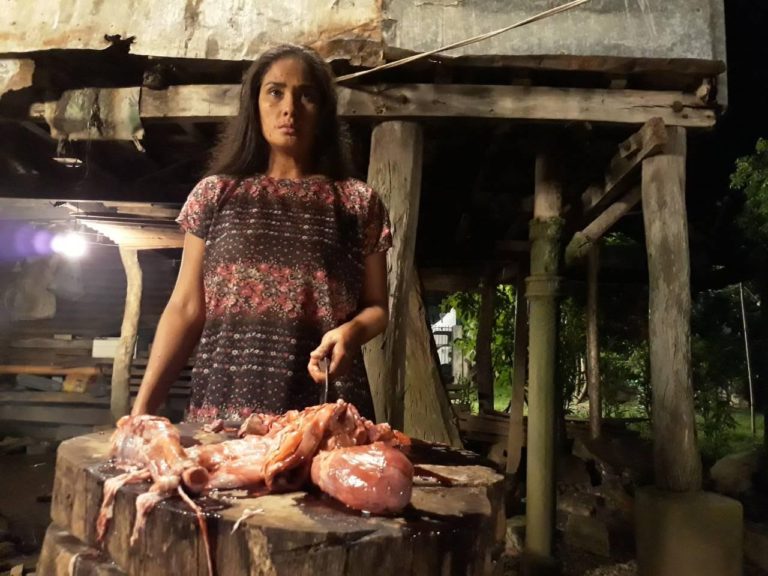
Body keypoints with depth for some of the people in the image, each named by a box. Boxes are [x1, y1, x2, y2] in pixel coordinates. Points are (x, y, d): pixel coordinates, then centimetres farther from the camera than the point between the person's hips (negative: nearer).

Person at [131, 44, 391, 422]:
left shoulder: (359, 202, 6)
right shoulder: (215, 193, 8)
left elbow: (376, 306, 8)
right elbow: (185, 308, 6)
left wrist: (351, 331, -15)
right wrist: (143, 406, -1)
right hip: (223, 398, 1)